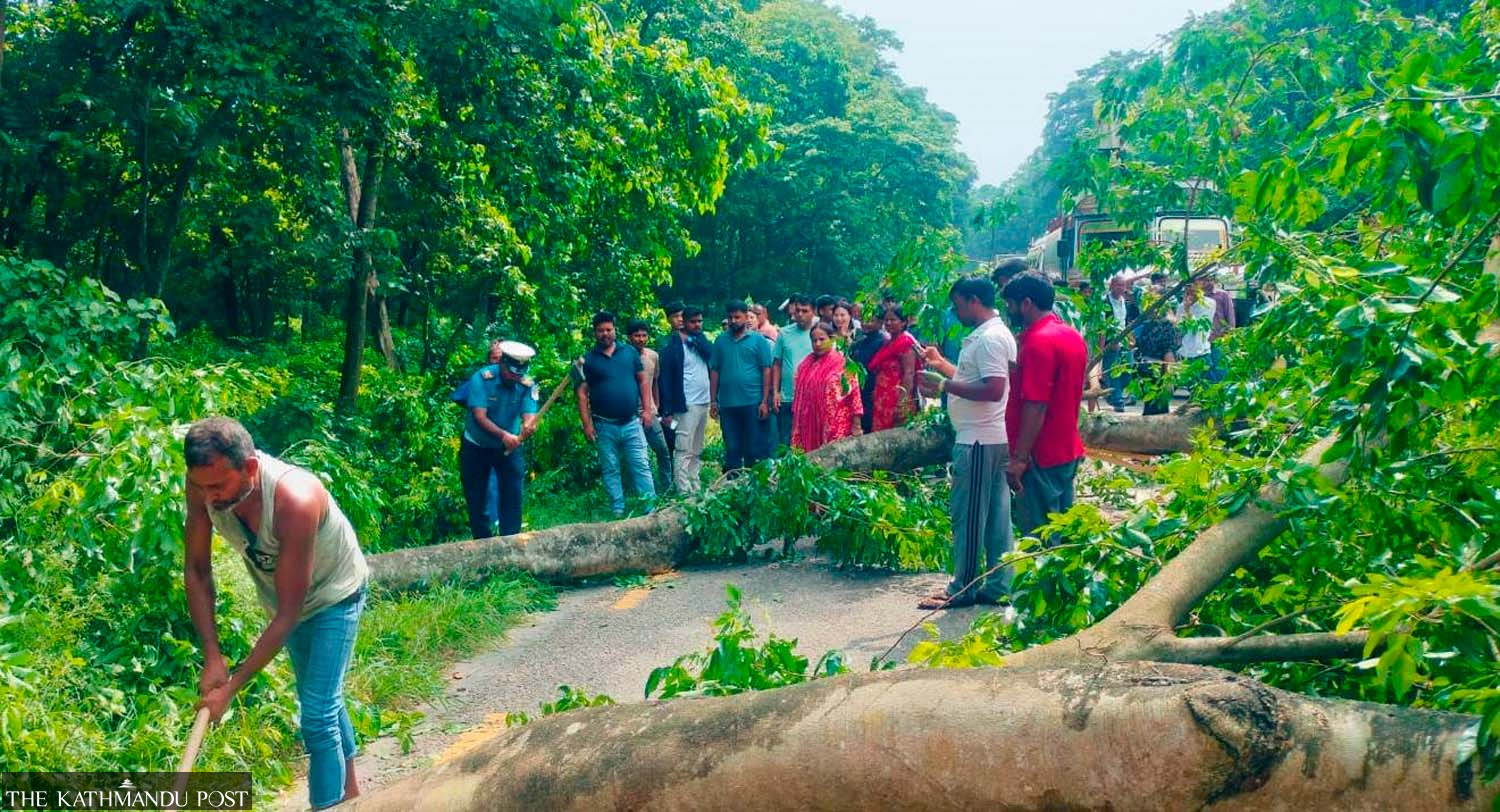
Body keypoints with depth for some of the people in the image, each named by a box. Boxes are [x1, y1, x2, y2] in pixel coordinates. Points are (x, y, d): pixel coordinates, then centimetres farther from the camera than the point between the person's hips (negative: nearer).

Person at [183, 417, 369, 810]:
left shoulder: (295, 500, -43)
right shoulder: (205, 485, -27)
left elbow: (288, 614, -36)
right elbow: (196, 571, -14)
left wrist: (231, 687, -32)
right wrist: (212, 657, -18)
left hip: (334, 595, -6)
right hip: (282, 594, 6)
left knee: (317, 715, -13)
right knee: (322, 697, 23)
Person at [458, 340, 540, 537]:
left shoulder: (528, 385, -14)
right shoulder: (482, 378, -22)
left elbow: (530, 417, -24)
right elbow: (480, 416, -27)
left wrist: (528, 427, -49)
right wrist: (503, 435, -42)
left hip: (511, 447, 1)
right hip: (476, 447, -1)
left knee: (513, 496, -6)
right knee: (476, 498, 8)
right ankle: (482, 542, 24)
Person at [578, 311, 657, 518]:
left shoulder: (629, 352, 6)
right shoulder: (588, 360, 2)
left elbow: (643, 380, 9)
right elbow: (582, 393, 0)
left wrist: (646, 409, 1)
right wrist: (587, 424, -6)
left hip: (632, 423, 0)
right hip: (605, 426, 0)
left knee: (641, 466, -2)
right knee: (610, 470, 7)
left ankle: (651, 507, 0)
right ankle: (618, 511, 14)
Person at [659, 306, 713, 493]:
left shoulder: (699, 339, 12)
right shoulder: (672, 345, -8)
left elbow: (709, 353, -7)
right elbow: (665, 378, -10)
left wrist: (693, 338, -9)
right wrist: (667, 410, -14)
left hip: (704, 403, 7)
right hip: (686, 406, -7)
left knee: (697, 451, 12)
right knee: (683, 451, -7)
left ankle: (696, 488, 17)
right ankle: (684, 491, -7)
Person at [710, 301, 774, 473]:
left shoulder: (758, 340, 2)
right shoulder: (721, 340, 10)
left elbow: (766, 371, -2)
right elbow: (714, 371, 11)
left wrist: (765, 402, -8)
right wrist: (713, 401, 6)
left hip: (753, 403, -3)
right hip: (727, 405, 3)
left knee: (755, 450, 1)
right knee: (732, 450, 10)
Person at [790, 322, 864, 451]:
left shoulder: (843, 363, -2)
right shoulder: (806, 365, 12)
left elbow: (854, 392, -4)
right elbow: (799, 396, 16)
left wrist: (856, 424, -8)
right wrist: (798, 430, 13)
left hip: (837, 427, -4)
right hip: (810, 426, 4)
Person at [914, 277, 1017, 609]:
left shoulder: (990, 338, -16)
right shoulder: (990, 334, 17)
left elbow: (993, 390, -26)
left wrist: (944, 385, -23)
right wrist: (941, 364, 20)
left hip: (978, 440, -11)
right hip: (991, 438, 11)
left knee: (967, 515, -3)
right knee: (995, 515, 12)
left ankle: (964, 588, 5)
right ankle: (999, 585, 17)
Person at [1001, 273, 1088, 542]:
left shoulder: (1039, 342, -19)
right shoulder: (1073, 336, 10)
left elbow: (1036, 407, -24)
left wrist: (1019, 459, -22)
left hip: (1041, 457, -10)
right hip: (1068, 451, 10)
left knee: (1039, 539, -2)